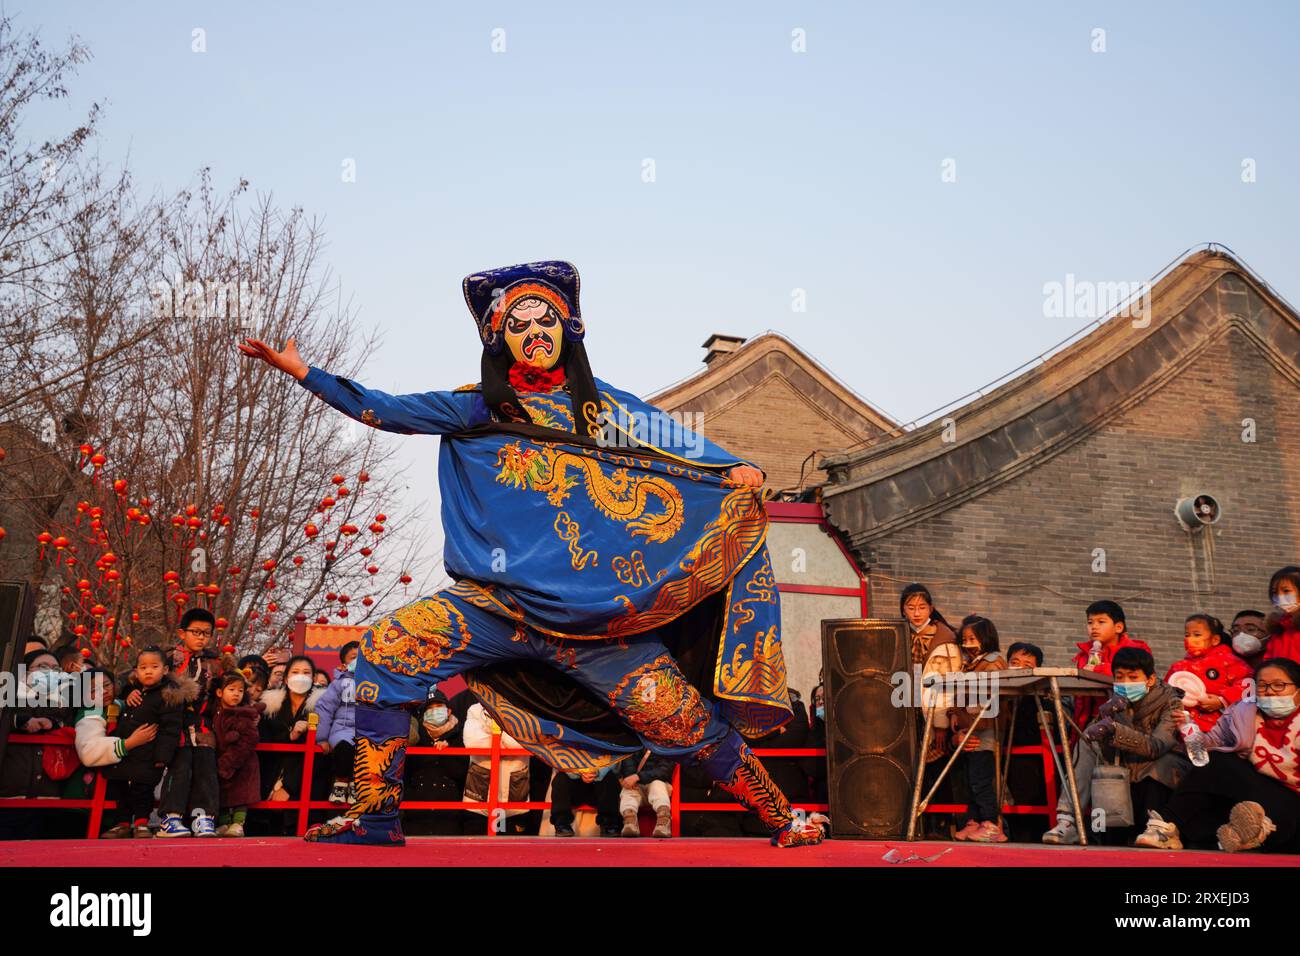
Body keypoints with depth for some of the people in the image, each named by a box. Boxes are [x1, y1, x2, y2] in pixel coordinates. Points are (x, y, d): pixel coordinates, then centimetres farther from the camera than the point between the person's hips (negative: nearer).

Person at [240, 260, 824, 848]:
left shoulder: (605, 407, 11)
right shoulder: (480, 409, 10)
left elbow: (684, 449, 4)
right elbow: (388, 411, 8)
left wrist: (737, 470, -14)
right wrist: (299, 369, 3)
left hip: (597, 614, -1)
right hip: (497, 604, 1)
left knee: (685, 724, -6)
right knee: (385, 651, -14)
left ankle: (780, 821, 15)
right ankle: (375, 816, 0)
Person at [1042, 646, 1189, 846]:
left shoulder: (1169, 702, -12)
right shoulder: (1115, 704, 0)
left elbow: (1156, 746, -31)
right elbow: (1109, 756, -13)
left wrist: (1113, 728, -43)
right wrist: (1105, 717, -31)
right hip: (1127, 778, 5)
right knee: (1087, 740, -13)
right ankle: (1068, 822, -24)